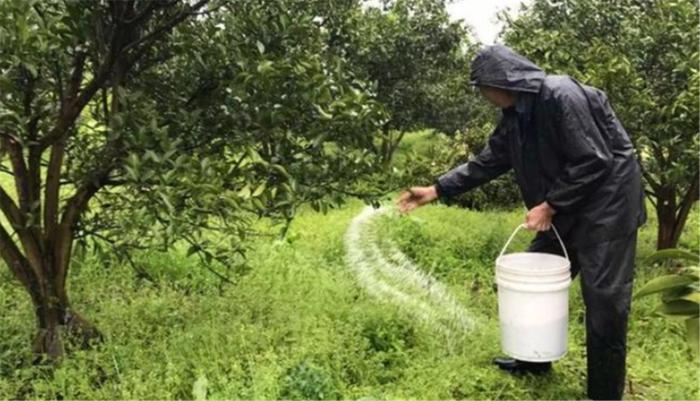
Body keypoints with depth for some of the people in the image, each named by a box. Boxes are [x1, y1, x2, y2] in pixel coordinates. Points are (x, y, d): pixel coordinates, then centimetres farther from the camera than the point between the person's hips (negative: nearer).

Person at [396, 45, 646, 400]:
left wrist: (549, 205, -21)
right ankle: (533, 360, 33)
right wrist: (436, 190, 5)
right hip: (563, 207, 9)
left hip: (606, 201, -9)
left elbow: (593, 161, -24)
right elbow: (486, 163, 9)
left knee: (603, 295, -6)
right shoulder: (515, 116, 4)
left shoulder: (561, 96, -24)